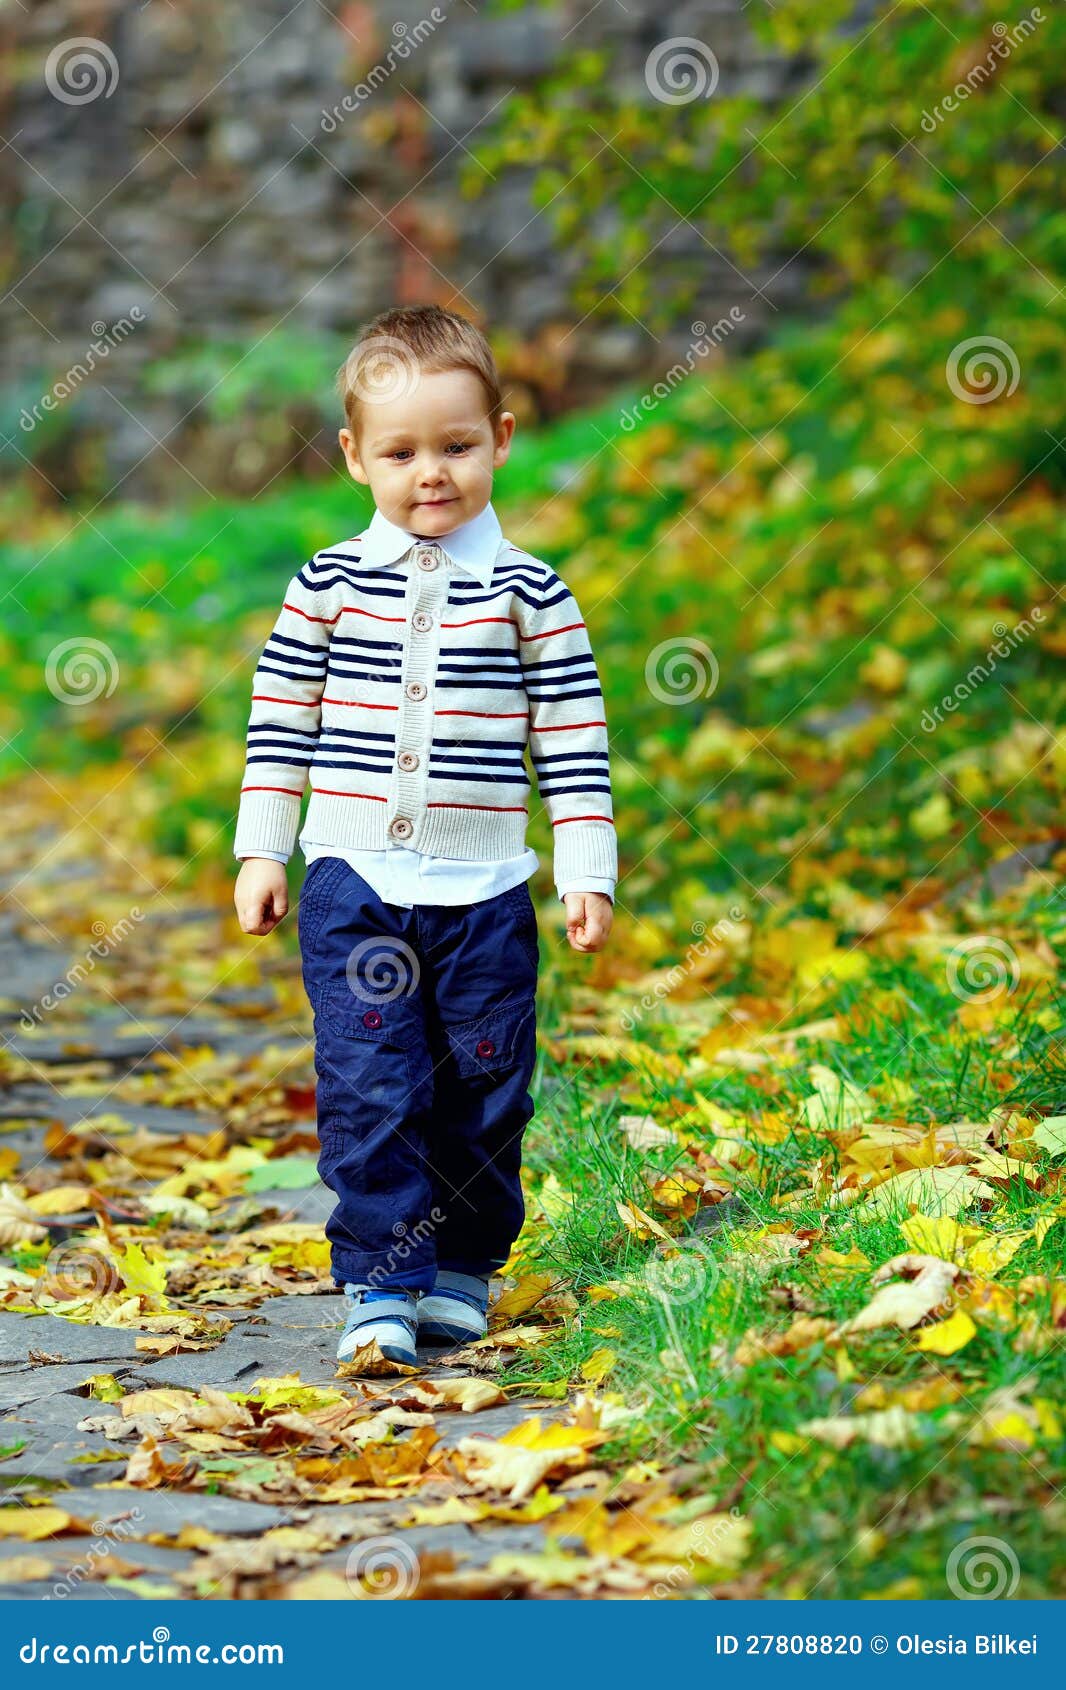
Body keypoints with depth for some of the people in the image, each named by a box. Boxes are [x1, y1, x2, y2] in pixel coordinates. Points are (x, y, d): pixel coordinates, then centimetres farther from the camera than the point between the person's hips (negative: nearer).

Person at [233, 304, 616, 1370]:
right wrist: (260, 852, 4)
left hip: (483, 890, 0)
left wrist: (589, 874, -2)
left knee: (484, 1090, 6)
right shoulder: (329, 585, 1)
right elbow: (279, 719, 7)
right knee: (367, 1089, -6)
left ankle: (461, 1272, 22)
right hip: (352, 881, 0)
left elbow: (574, 741, 2)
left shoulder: (529, 594, 0)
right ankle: (380, 1285, -1)